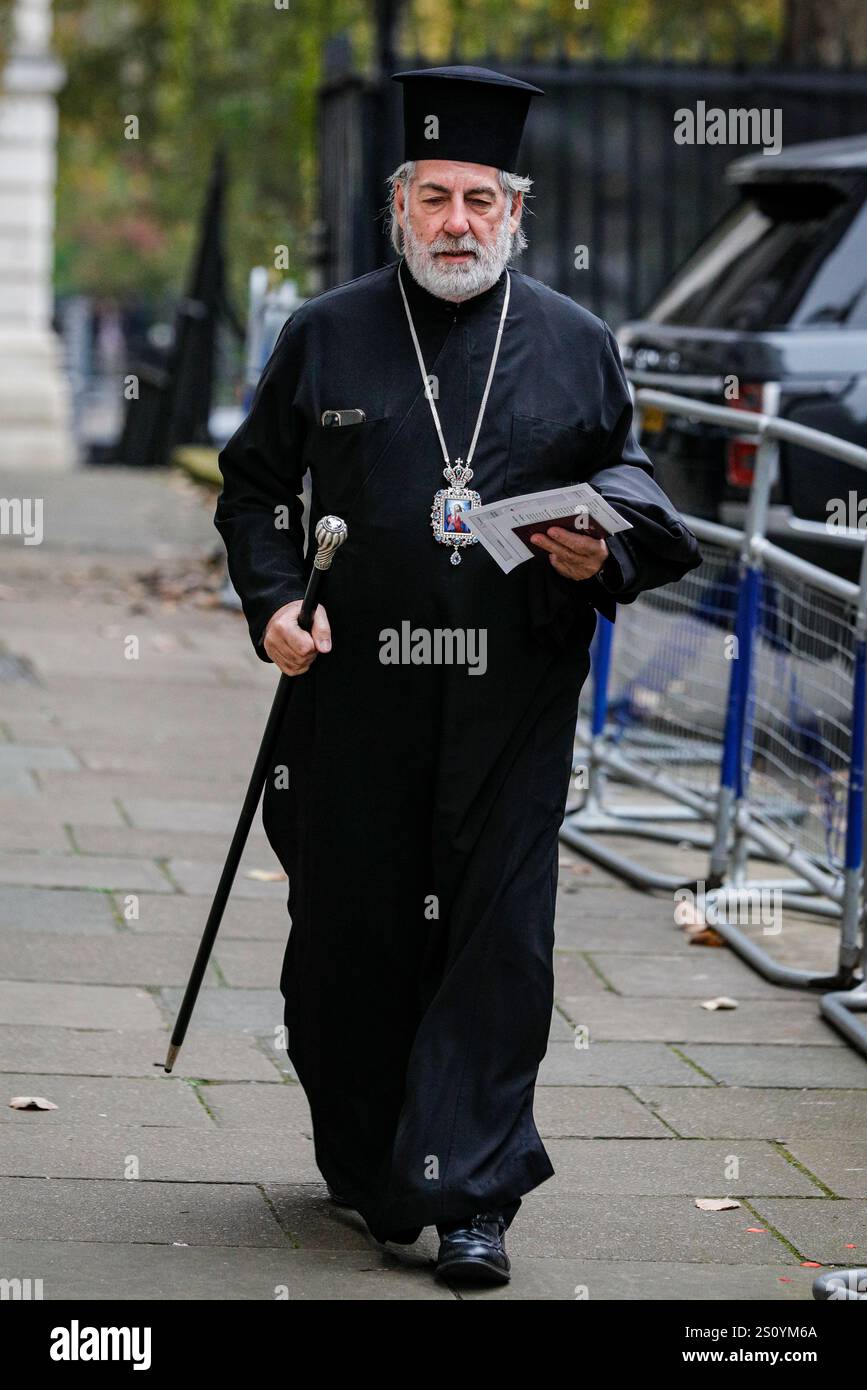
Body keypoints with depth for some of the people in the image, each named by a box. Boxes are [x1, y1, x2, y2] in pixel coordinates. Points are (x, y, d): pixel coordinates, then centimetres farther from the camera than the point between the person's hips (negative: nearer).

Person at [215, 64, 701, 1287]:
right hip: (354, 693, 0)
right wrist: (273, 599, -4)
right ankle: (368, 1166, 26)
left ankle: (468, 1197, -2)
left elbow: (637, 504, 14)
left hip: (514, 699, 0)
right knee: (349, 940, 6)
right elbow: (254, 485, 12)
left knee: (497, 943, -5)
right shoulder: (326, 336, 7)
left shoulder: (577, 347, 8)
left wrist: (600, 560, -7)